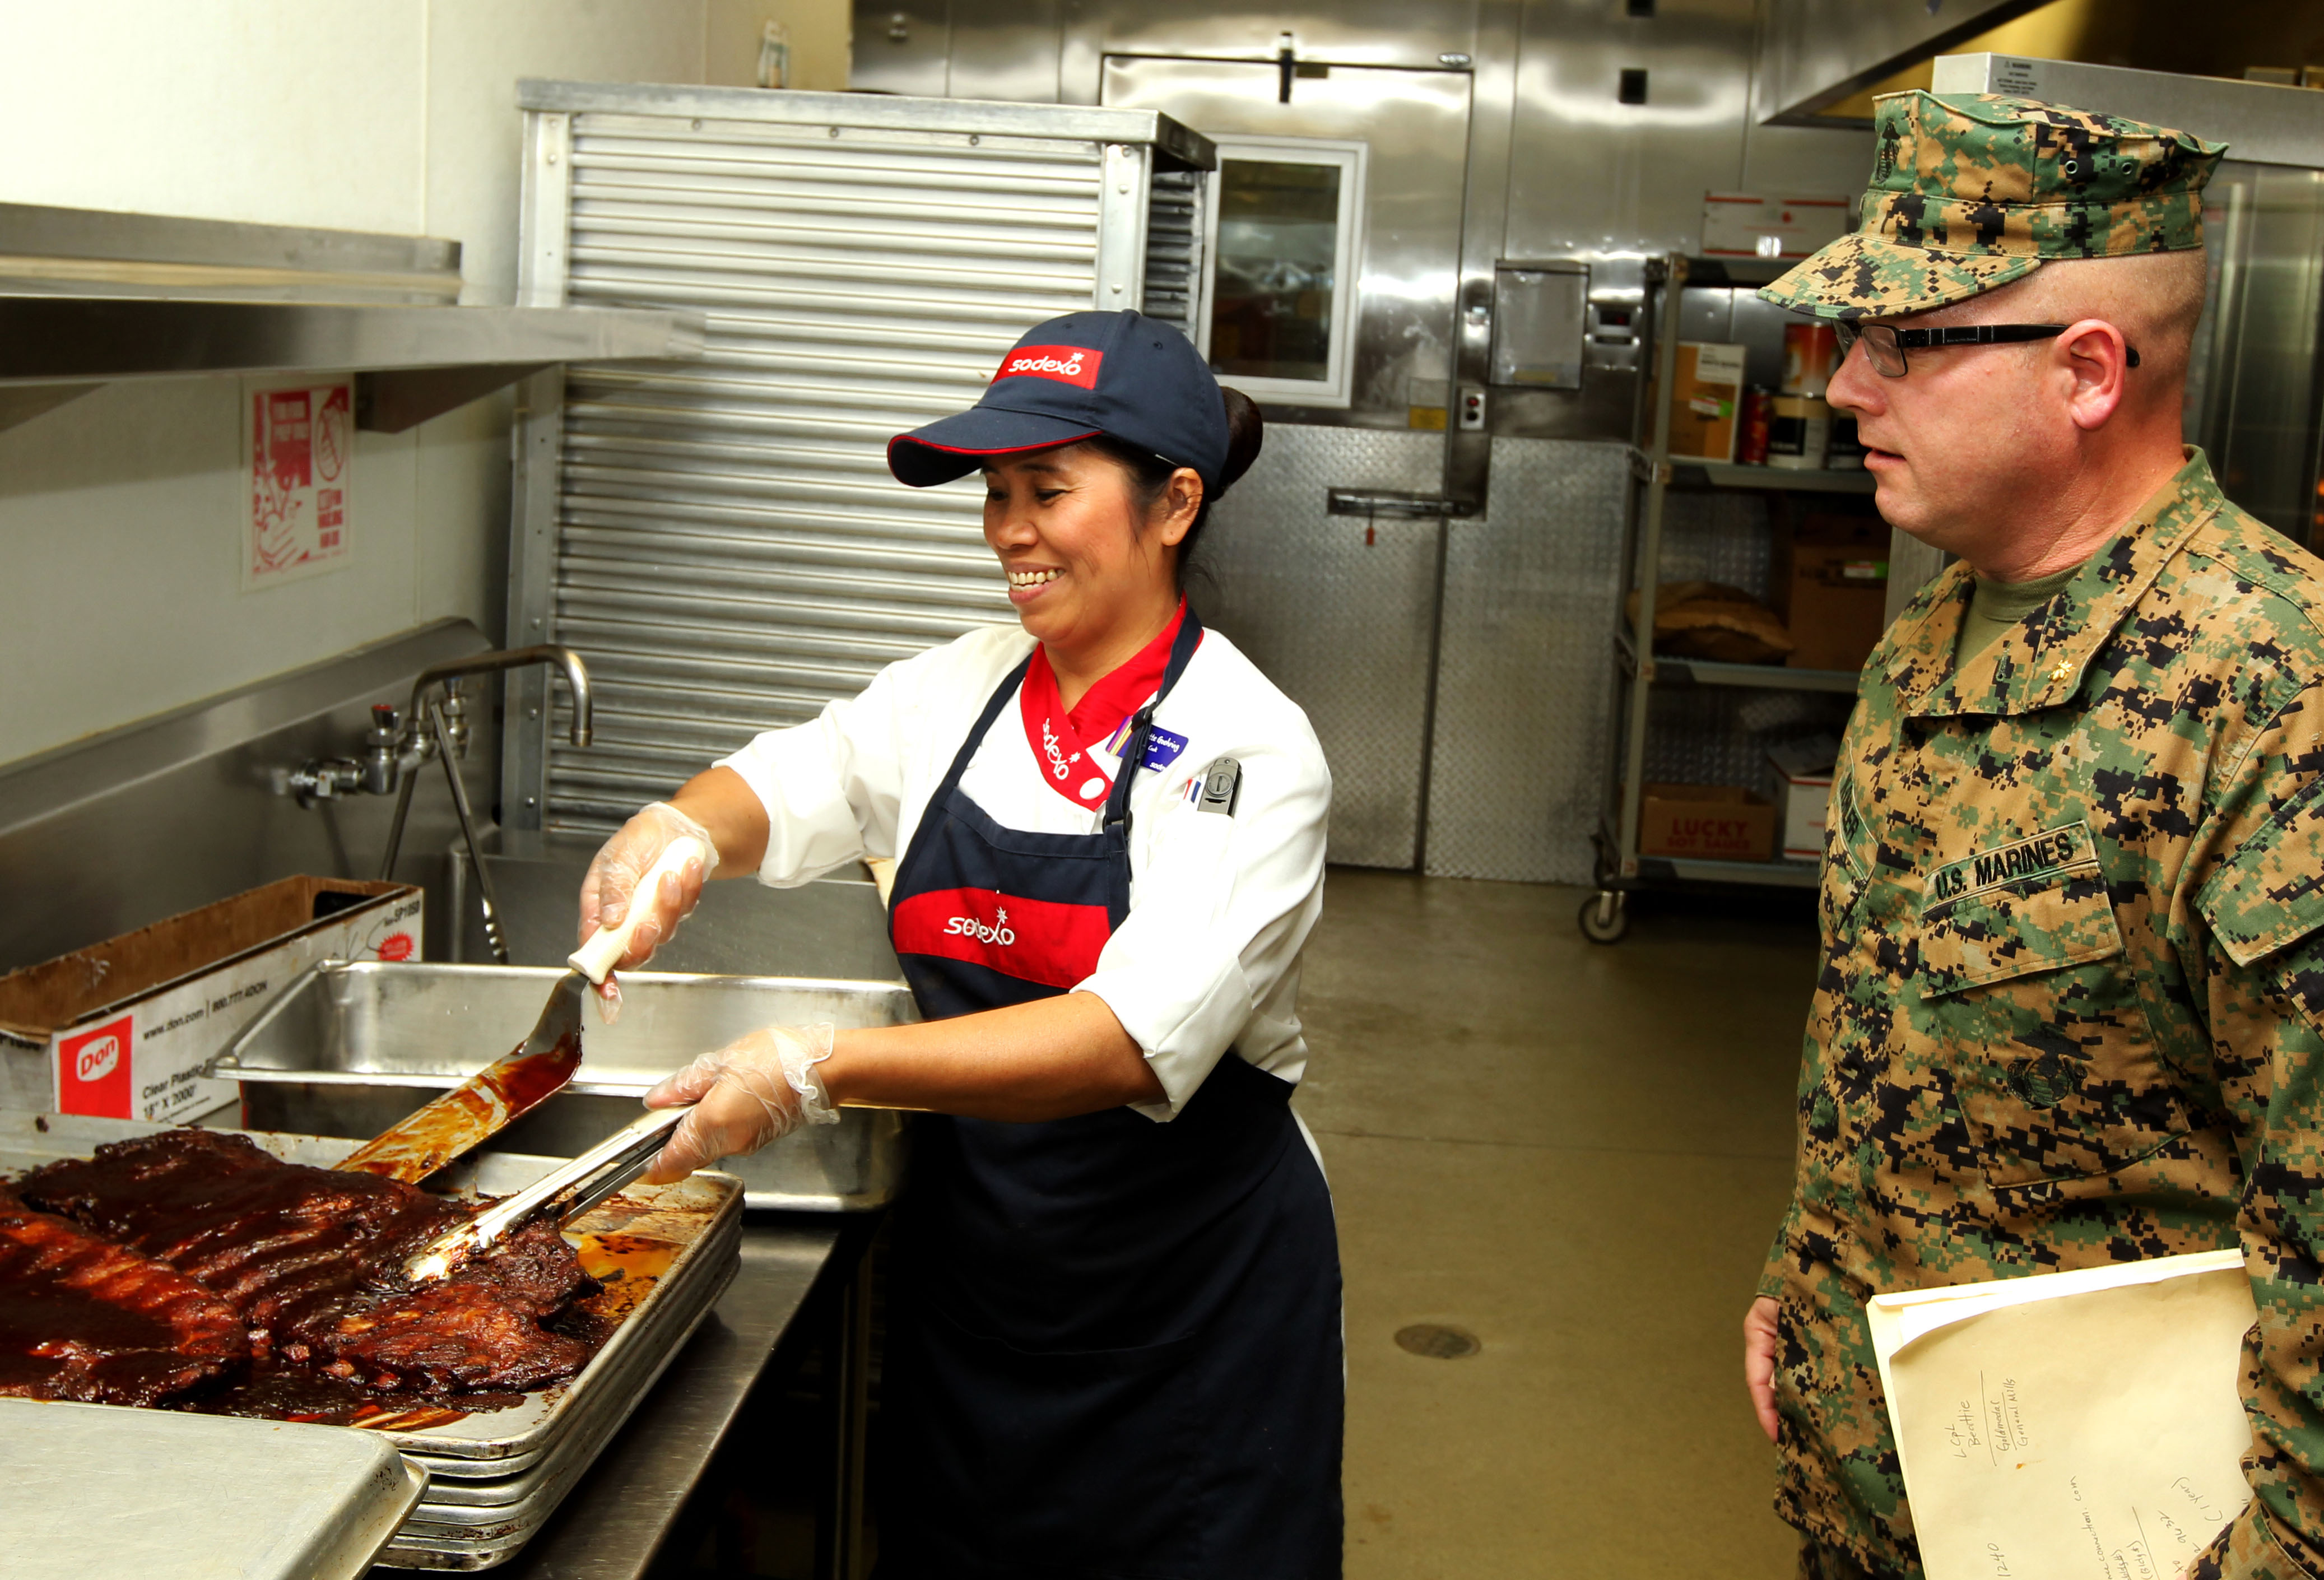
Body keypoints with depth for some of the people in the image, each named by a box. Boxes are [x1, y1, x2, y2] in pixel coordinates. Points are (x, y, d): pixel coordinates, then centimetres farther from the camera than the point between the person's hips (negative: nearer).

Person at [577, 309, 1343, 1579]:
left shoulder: (1250, 752, -18)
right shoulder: (956, 691, 2)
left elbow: (1138, 1041, -28)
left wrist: (824, 1070, -33)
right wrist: (679, 829, -19)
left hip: (1192, 1308, -5)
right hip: (972, 1279, 5)